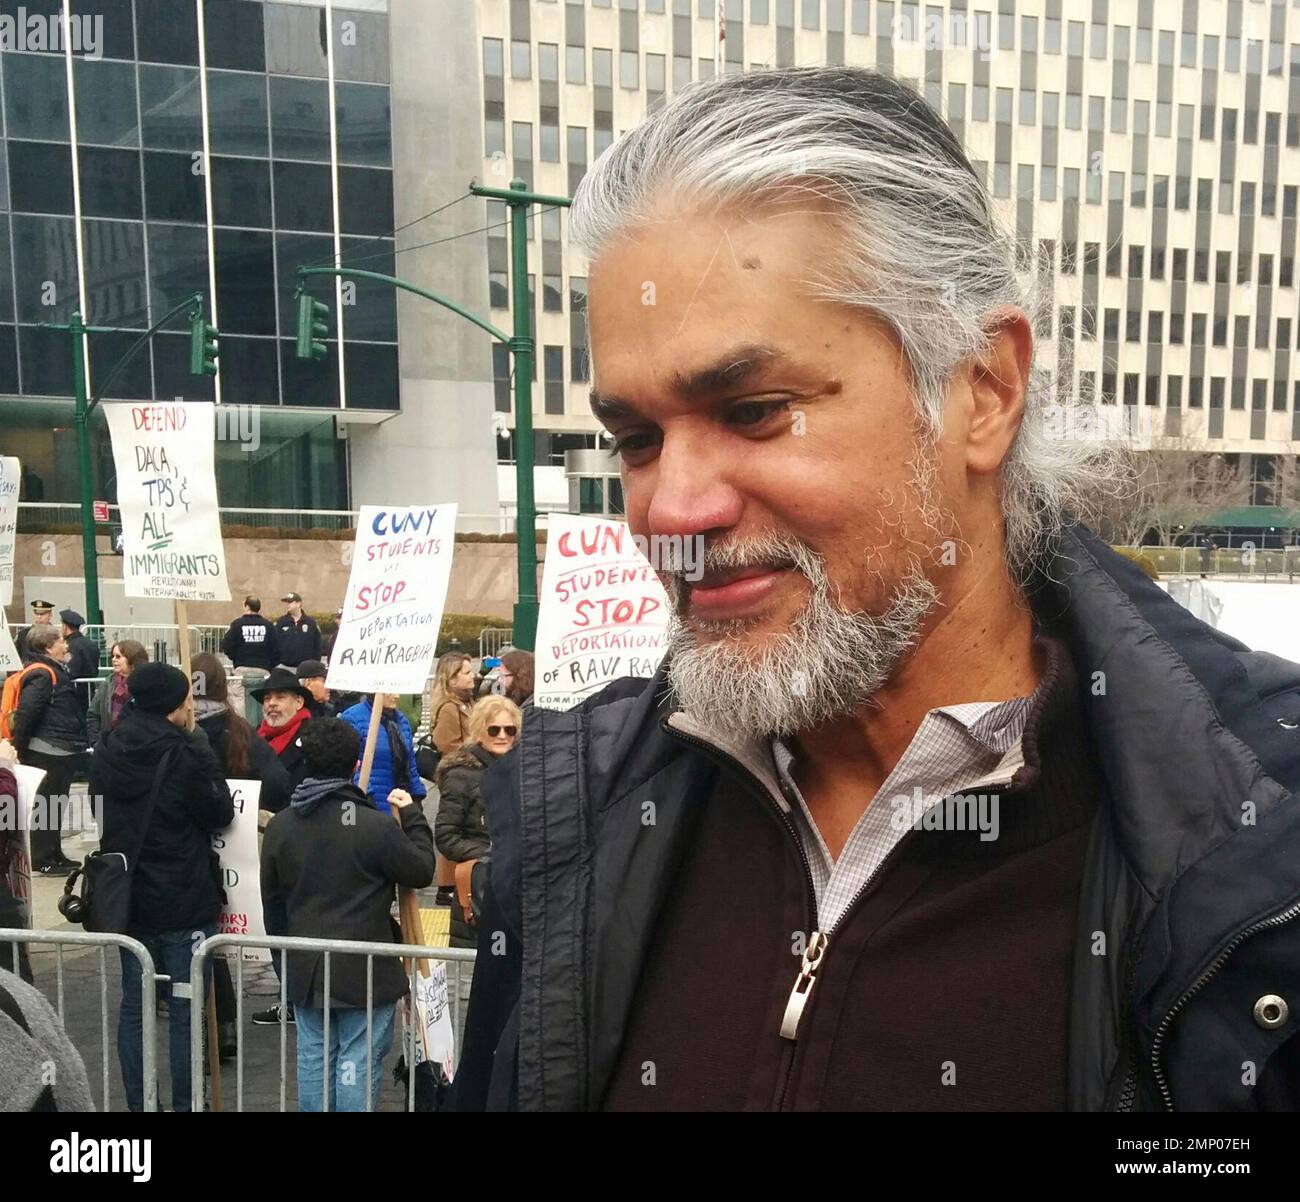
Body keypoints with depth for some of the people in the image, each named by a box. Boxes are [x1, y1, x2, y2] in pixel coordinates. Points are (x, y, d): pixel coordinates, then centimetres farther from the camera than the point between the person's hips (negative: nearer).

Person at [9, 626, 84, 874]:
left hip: (60, 751, 10)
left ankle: (54, 855, 27)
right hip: (48, 753, -10)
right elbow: (26, 712, -24)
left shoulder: (54, 670, 15)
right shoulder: (41, 674, -18)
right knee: (46, 806, -1)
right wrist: (21, 748, -18)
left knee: (56, 805, 17)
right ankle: (42, 860, 8)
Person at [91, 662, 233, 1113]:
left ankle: (137, 1103, 23)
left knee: (134, 1006, 14)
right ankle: (184, 1104, 13)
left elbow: (105, 815, 14)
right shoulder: (186, 754, -20)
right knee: (186, 1009, 5)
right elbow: (220, 813, -9)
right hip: (185, 904, -6)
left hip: (127, 898, 6)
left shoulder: (108, 751, 2)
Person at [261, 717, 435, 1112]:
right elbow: (422, 871, -7)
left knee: (313, 1056, 18)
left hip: (305, 966, 5)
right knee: (359, 1060, 5)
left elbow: (270, 890, 9)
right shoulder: (377, 825, -21)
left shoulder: (280, 825, -3)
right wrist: (412, 816, 3)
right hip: (364, 969, -5)